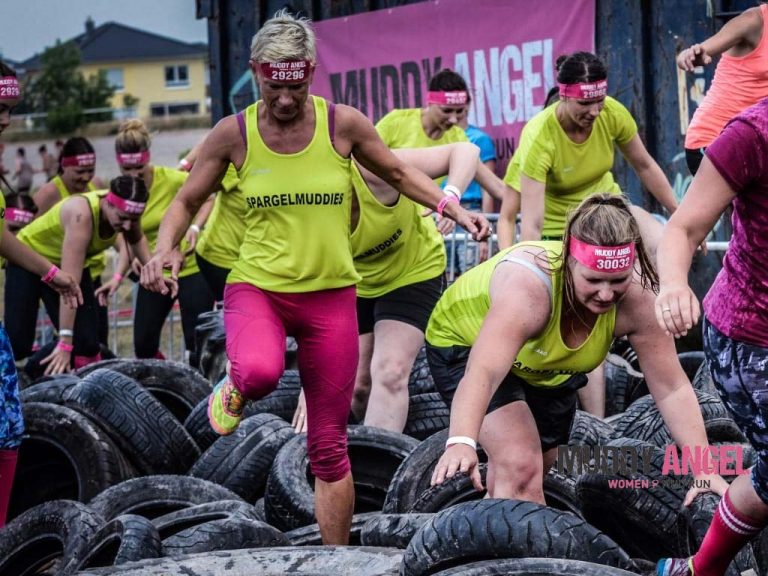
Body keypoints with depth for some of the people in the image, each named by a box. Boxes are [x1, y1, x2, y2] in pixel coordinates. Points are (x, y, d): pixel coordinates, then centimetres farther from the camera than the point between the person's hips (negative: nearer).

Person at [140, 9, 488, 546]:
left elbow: (399, 173, 12)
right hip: (256, 286, -1)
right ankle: (235, 390, 3)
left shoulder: (343, 123, -4)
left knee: (329, 444, 4)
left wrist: (453, 207, -2)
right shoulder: (234, 133, -4)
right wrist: (166, 247, -13)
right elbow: (186, 202, 7)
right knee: (262, 371, -36)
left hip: (331, 294, 1)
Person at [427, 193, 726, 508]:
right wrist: (461, 443, -74)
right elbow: (481, 373, -57)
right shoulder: (529, 286, -45)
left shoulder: (636, 299, -30)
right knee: (521, 467, -25)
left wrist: (705, 471, -34)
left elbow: (673, 390, -25)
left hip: (548, 371, 6)